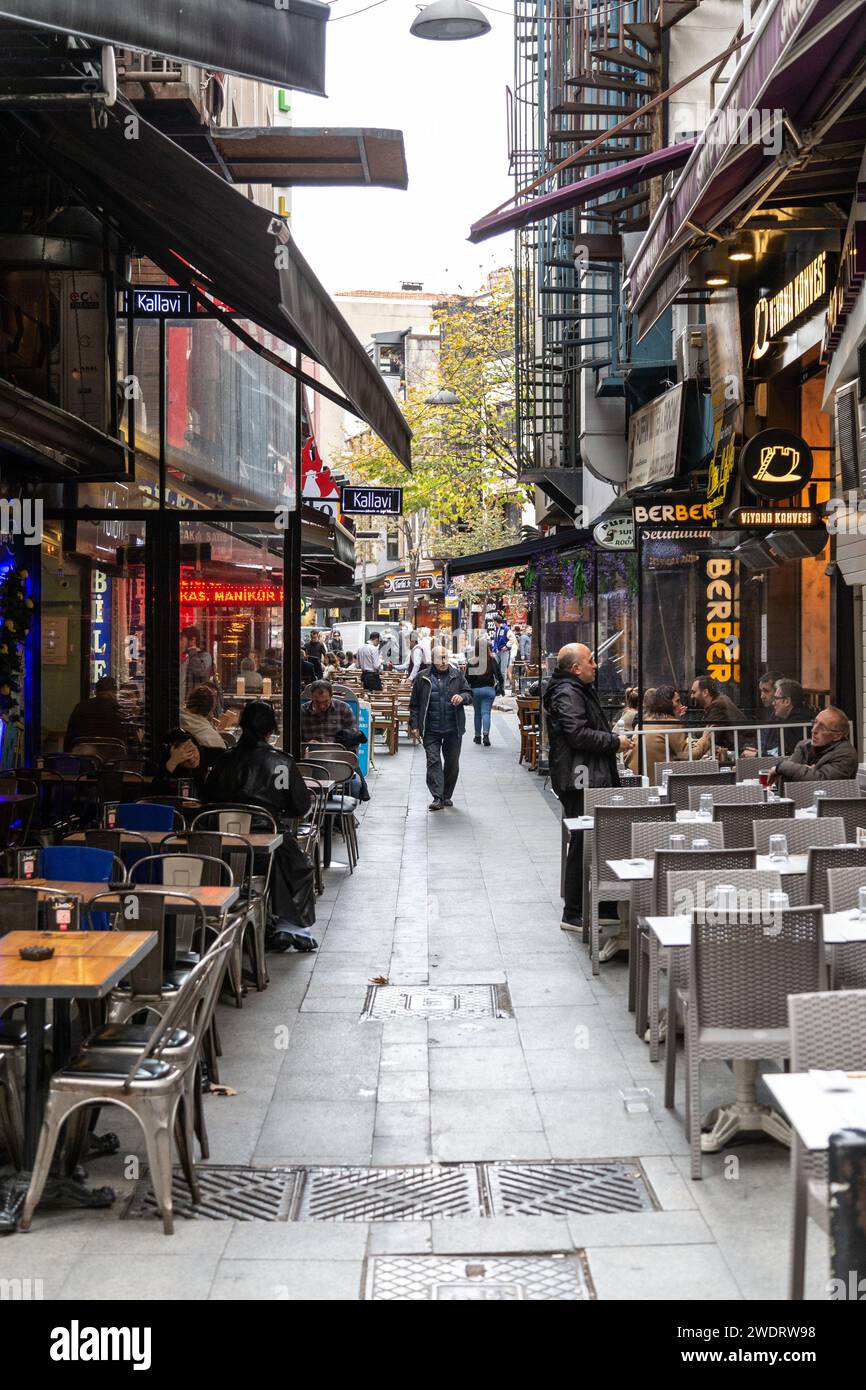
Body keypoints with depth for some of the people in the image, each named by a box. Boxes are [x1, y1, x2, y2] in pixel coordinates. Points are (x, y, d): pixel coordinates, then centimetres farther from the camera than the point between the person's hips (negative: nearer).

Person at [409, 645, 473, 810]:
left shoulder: (457, 675, 5)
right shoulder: (423, 677, 2)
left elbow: (469, 694, 9)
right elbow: (415, 704, 6)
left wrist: (462, 697, -15)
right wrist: (414, 724, 1)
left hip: (453, 728, 2)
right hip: (431, 730, -2)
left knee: (452, 762, 9)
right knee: (433, 761, -10)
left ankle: (447, 796, 23)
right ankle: (437, 798, -11)